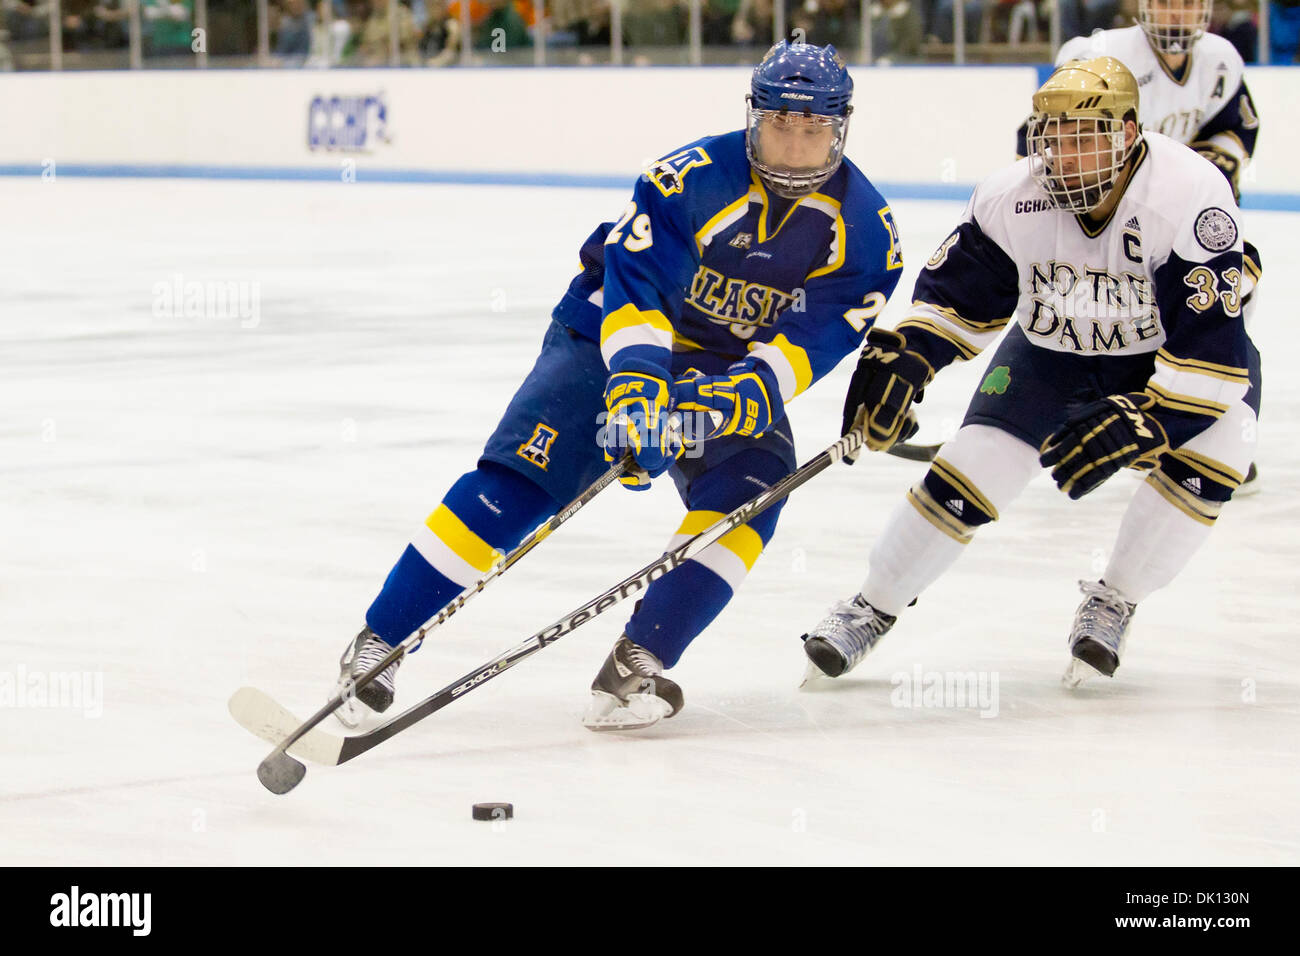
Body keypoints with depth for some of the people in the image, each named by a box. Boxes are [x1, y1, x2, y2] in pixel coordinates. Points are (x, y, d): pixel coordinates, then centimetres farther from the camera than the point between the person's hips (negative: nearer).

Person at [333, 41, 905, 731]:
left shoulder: (866, 228, -13)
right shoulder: (693, 180, -21)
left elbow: (807, 345, -19)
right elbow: (634, 288, -26)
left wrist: (727, 402, -35)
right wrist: (637, 385, -41)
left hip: (735, 372, 3)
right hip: (614, 340, -3)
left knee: (751, 484, -26)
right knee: (518, 477, -19)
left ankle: (638, 663, -25)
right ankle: (377, 646, -14)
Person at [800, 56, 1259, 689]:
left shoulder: (1190, 196, -34)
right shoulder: (1011, 199, -21)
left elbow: (1214, 347, -35)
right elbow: (956, 293, -3)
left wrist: (1140, 423, -42)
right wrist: (902, 355, -18)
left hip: (1165, 358, -2)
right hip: (1050, 352, 3)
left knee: (1208, 455, -29)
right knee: (972, 470, -11)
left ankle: (1112, 606, -7)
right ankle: (872, 609, 12)